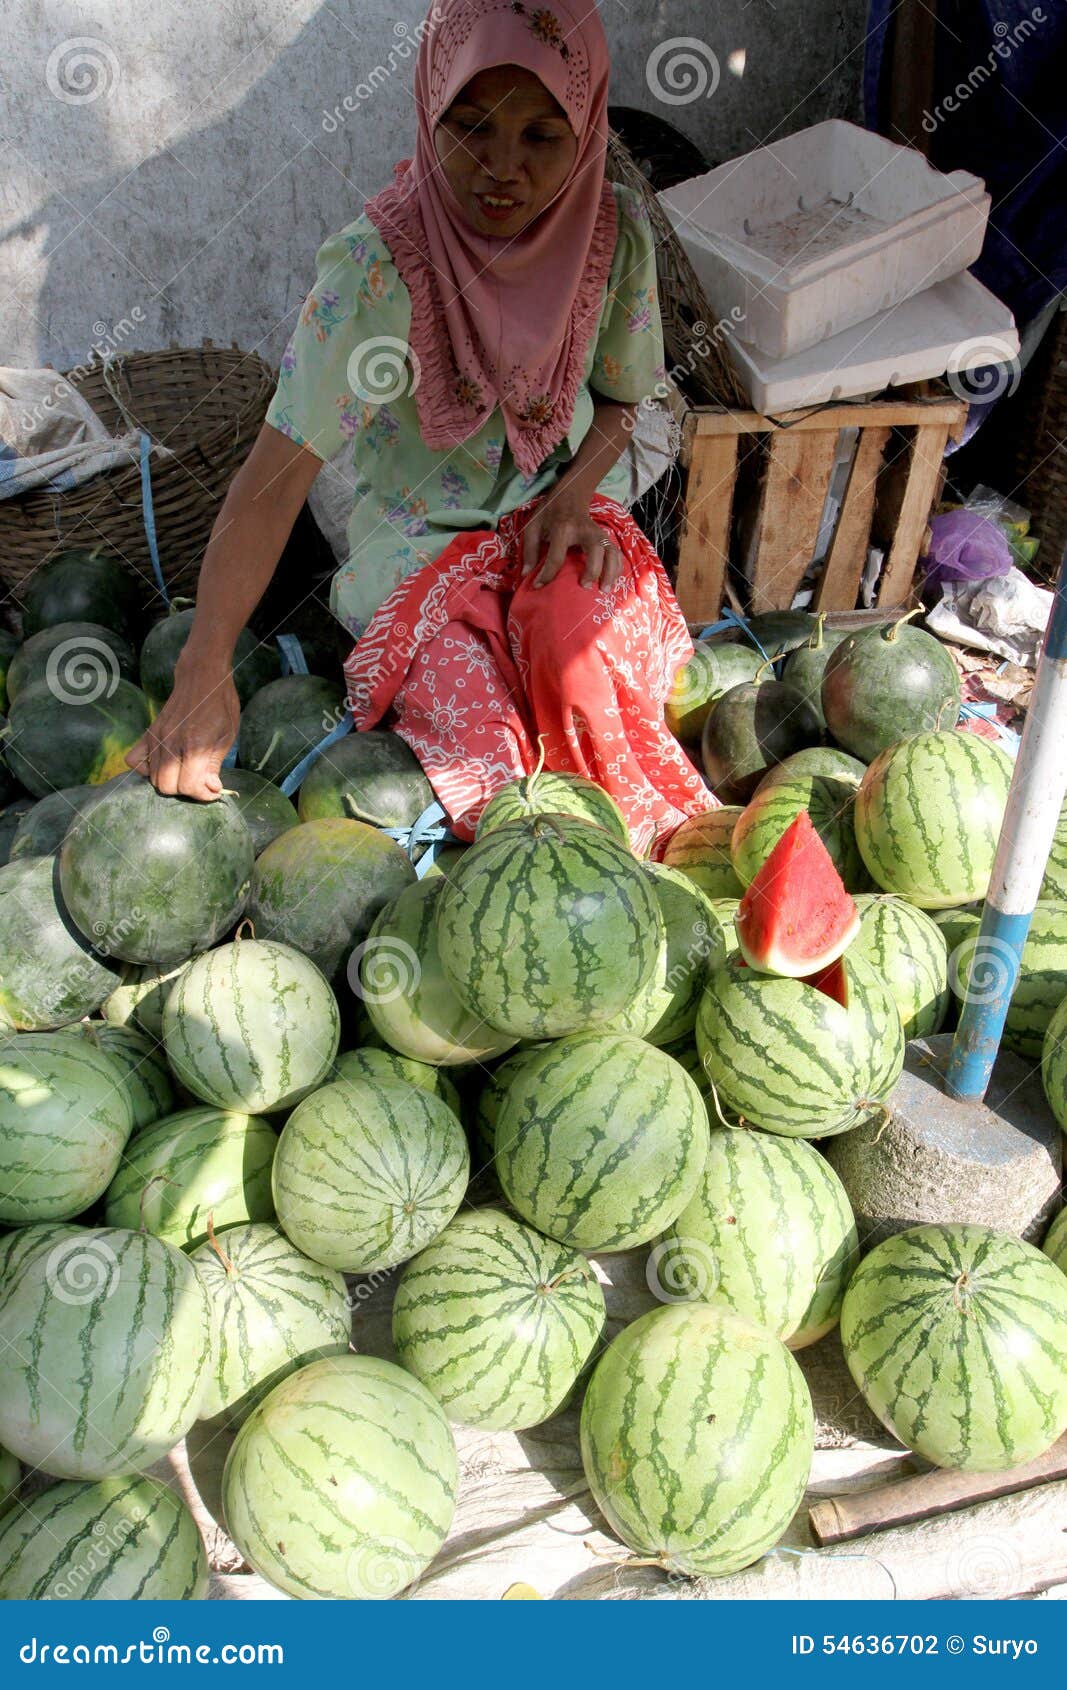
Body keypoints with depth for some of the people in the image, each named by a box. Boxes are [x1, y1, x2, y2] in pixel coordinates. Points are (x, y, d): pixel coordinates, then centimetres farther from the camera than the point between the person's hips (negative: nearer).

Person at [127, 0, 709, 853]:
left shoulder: (616, 232, -10)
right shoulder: (374, 267, -22)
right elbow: (276, 473, -26)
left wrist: (574, 498, -14)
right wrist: (204, 675, -34)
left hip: (558, 504, 2)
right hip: (421, 535, -2)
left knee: (578, 639, -32)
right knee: (478, 744, -26)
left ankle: (650, 838, -5)